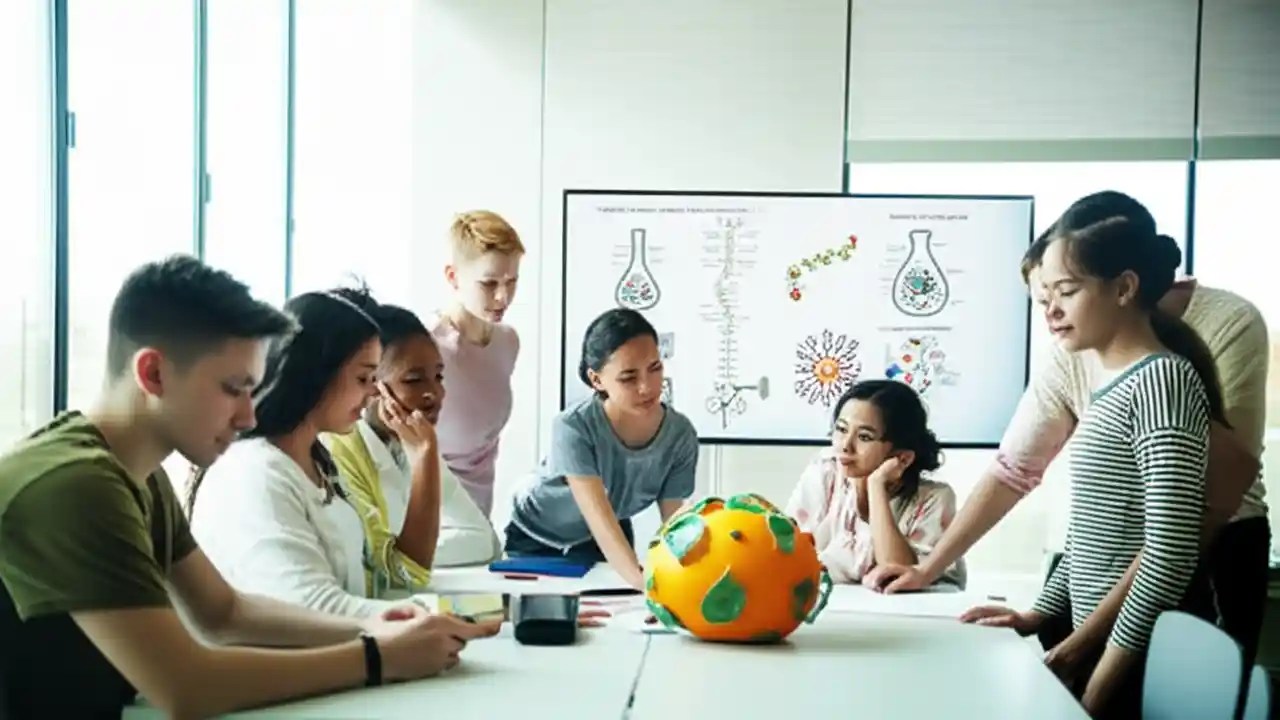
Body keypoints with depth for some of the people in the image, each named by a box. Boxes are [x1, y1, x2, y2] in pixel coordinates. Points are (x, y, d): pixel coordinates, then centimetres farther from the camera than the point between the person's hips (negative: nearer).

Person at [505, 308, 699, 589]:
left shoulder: (680, 435, -25)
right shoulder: (574, 427, -38)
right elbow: (598, 517, -45)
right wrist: (640, 577, -61)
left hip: (607, 541, 3)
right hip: (535, 538, -3)